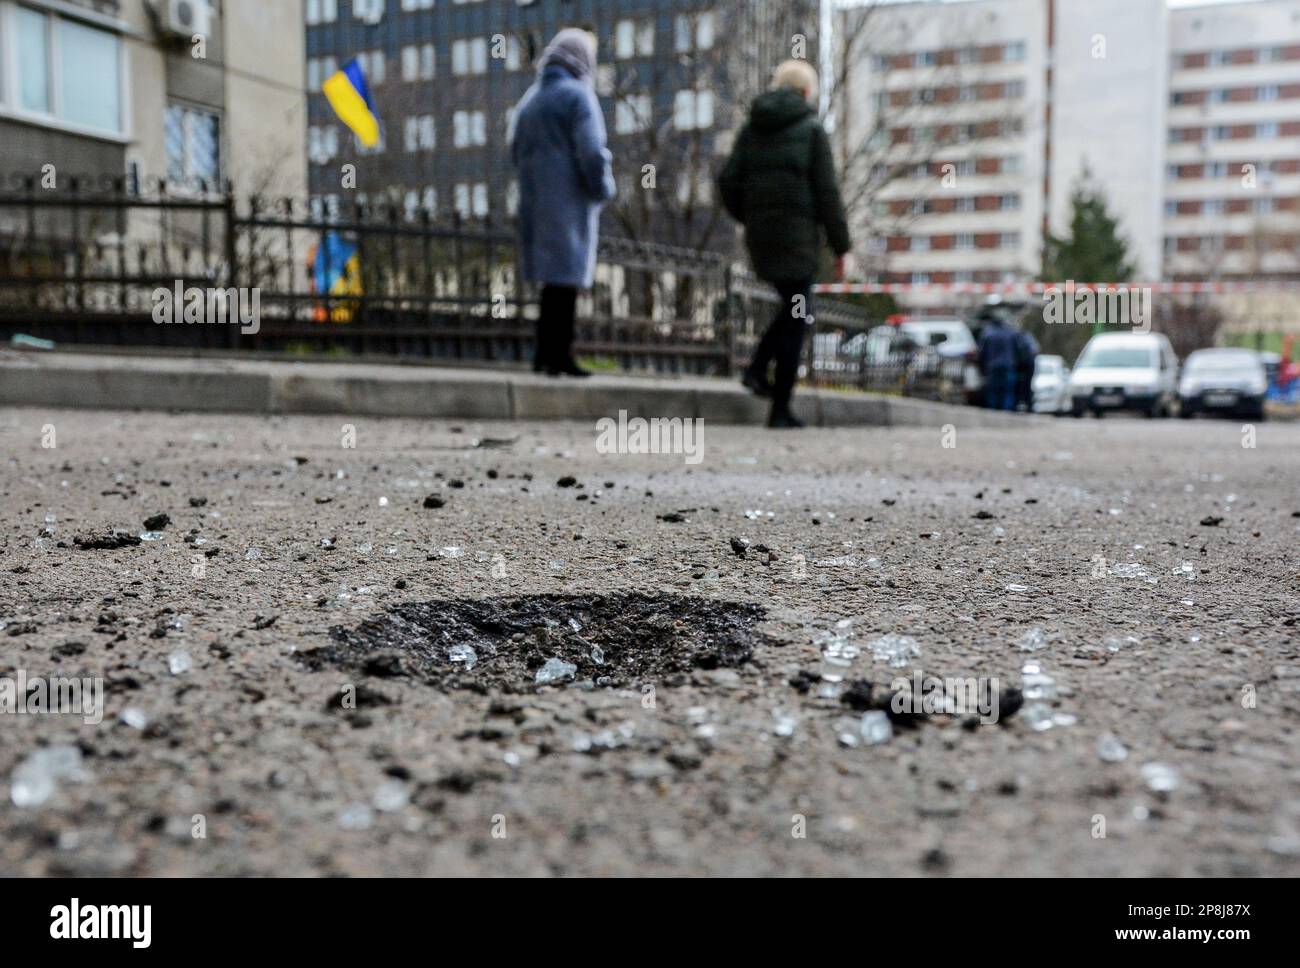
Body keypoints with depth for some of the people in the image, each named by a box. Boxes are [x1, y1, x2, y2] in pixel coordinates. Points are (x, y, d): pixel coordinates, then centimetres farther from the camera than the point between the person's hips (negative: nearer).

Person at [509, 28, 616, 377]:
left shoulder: (529, 98, 18)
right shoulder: (578, 95, -7)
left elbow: (517, 150, 22)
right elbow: (591, 152, -15)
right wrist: (603, 189, -2)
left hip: (535, 200, 8)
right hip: (570, 201, -8)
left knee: (553, 277, 13)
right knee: (567, 277, -6)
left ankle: (545, 352, 16)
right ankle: (559, 354, -7)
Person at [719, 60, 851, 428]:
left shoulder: (752, 128, 9)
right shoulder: (811, 129, -4)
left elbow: (728, 181, 3)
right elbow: (826, 192, -8)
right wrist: (840, 243, -3)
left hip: (760, 236, 5)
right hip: (797, 236, -5)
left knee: (795, 308, 24)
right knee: (797, 318, 3)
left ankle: (758, 368, 8)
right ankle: (780, 410, 5)